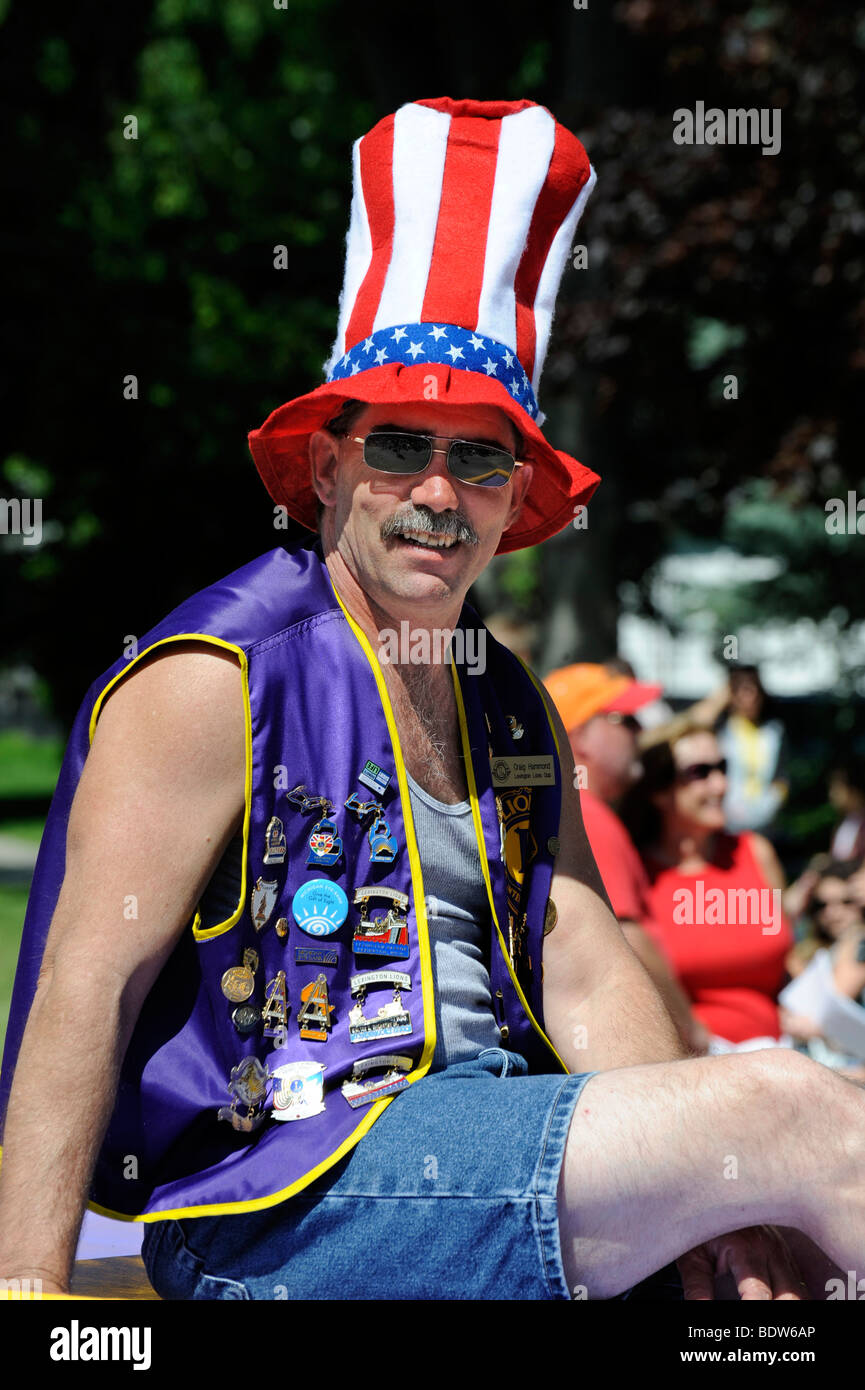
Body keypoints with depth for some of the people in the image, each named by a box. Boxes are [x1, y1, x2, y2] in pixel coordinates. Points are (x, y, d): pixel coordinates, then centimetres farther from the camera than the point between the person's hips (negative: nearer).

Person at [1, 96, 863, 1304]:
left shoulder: (515, 714, 17)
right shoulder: (211, 682, -5)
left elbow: (588, 982, 9)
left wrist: (703, 1204, -9)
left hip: (487, 1136, 7)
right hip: (278, 1195, -7)